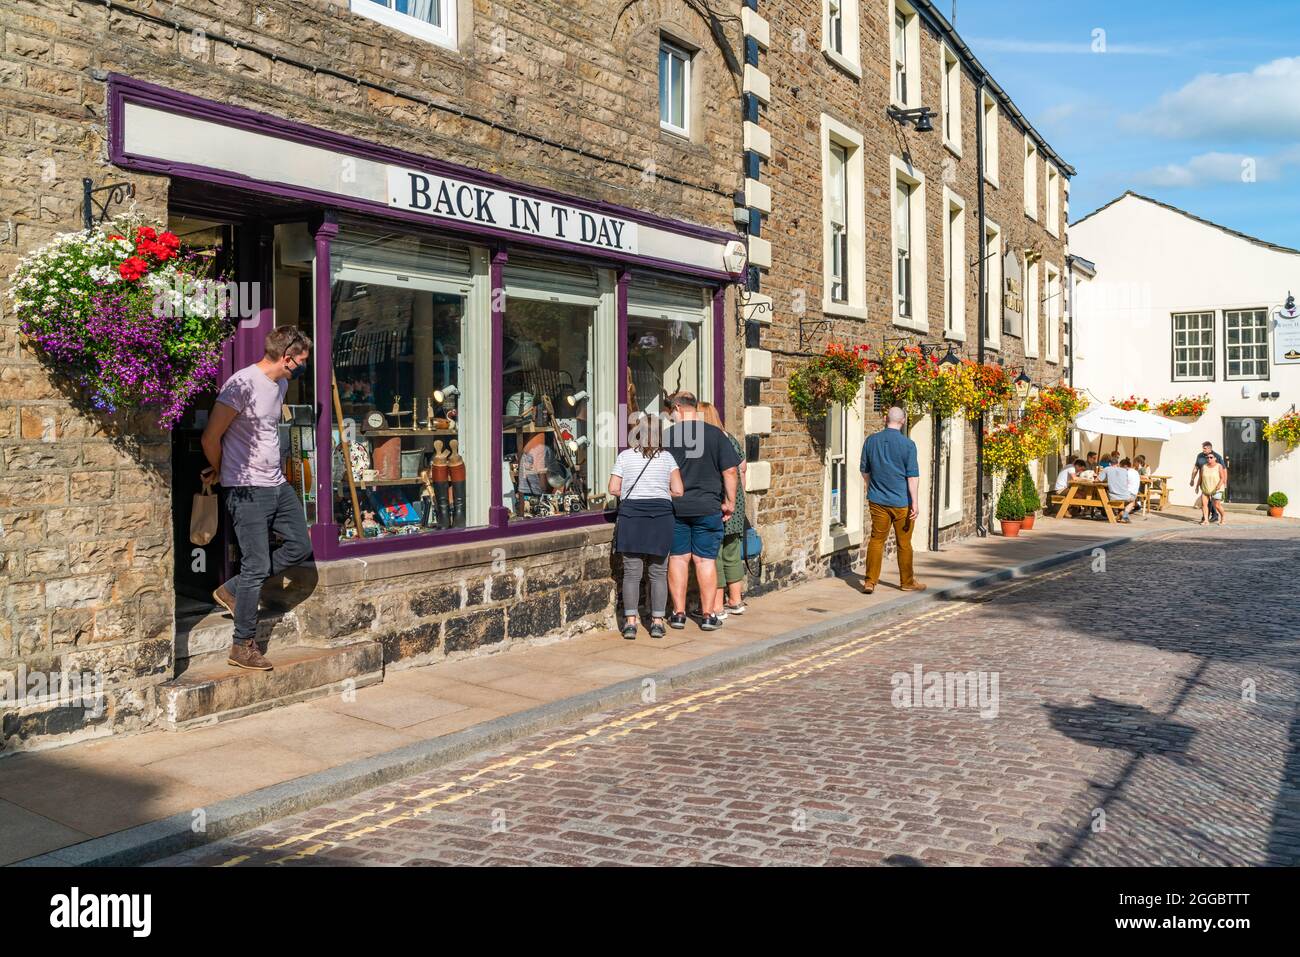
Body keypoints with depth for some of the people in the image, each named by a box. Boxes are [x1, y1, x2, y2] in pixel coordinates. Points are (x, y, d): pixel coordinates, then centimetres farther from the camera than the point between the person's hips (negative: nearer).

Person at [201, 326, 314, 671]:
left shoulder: (281, 384, 12)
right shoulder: (243, 384, -17)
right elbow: (210, 438, -14)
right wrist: (224, 473, 3)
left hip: (278, 484, 9)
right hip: (248, 489, -9)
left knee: (300, 546, 12)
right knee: (257, 566, -5)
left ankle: (233, 590, 23)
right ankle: (243, 646, 7)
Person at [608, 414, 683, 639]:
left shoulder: (625, 456, 1)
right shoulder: (667, 457, 4)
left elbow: (613, 489, -1)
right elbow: (678, 491, -2)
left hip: (631, 517, -1)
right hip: (661, 516, 1)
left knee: (632, 572, 3)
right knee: (658, 573, 7)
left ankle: (630, 622, 3)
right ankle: (657, 622, 9)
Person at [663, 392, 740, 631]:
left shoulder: (667, 435, -1)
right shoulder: (715, 434, -1)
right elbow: (731, 471, -3)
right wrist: (729, 503, 7)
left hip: (675, 508, 0)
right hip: (707, 507, 0)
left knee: (678, 558, 9)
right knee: (706, 560, 5)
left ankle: (678, 613, 12)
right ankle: (707, 615, 9)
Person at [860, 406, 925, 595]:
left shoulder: (871, 441, 0)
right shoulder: (907, 444, -11)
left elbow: (864, 470, 10)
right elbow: (912, 476, -12)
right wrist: (914, 502, -9)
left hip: (877, 500, 3)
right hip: (901, 501, -3)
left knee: (876, 540, 7)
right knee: (904, 543, 9)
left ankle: (870, 581, 2)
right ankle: (907, 582, 20)